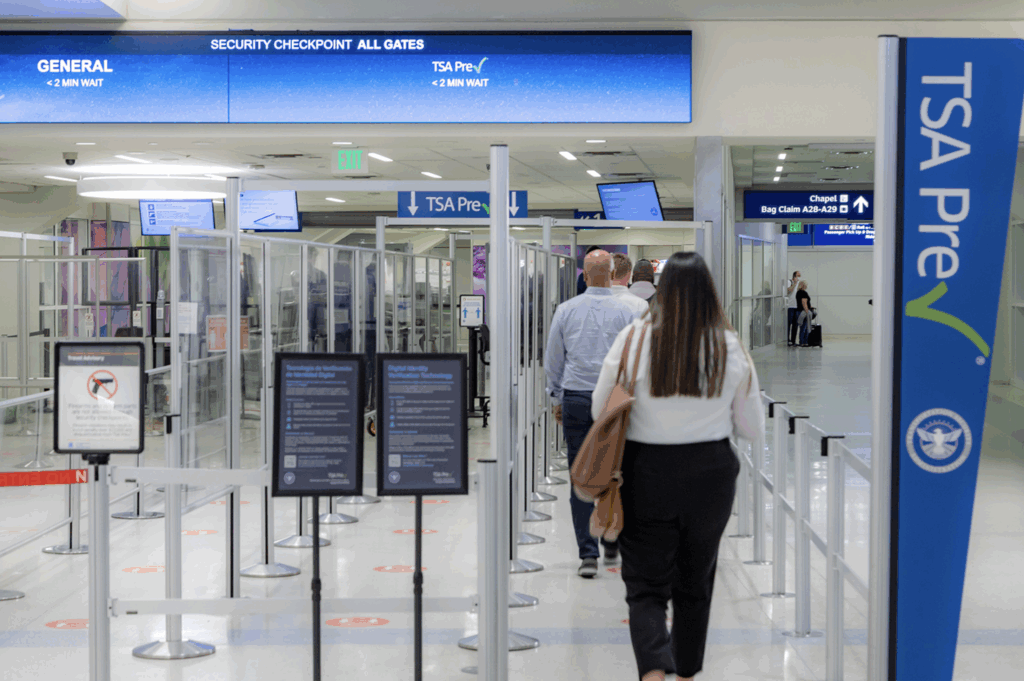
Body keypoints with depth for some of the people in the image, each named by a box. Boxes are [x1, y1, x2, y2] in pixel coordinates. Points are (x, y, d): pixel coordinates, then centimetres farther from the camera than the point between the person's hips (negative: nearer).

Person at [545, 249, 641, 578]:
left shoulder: (566, 310, 1)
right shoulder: (626, 312, -3)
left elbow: (552, 359, 7)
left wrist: (557, 398, 17)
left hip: (575, 399, 0)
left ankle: (588, 554, -4)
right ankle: (612, 545, 25)